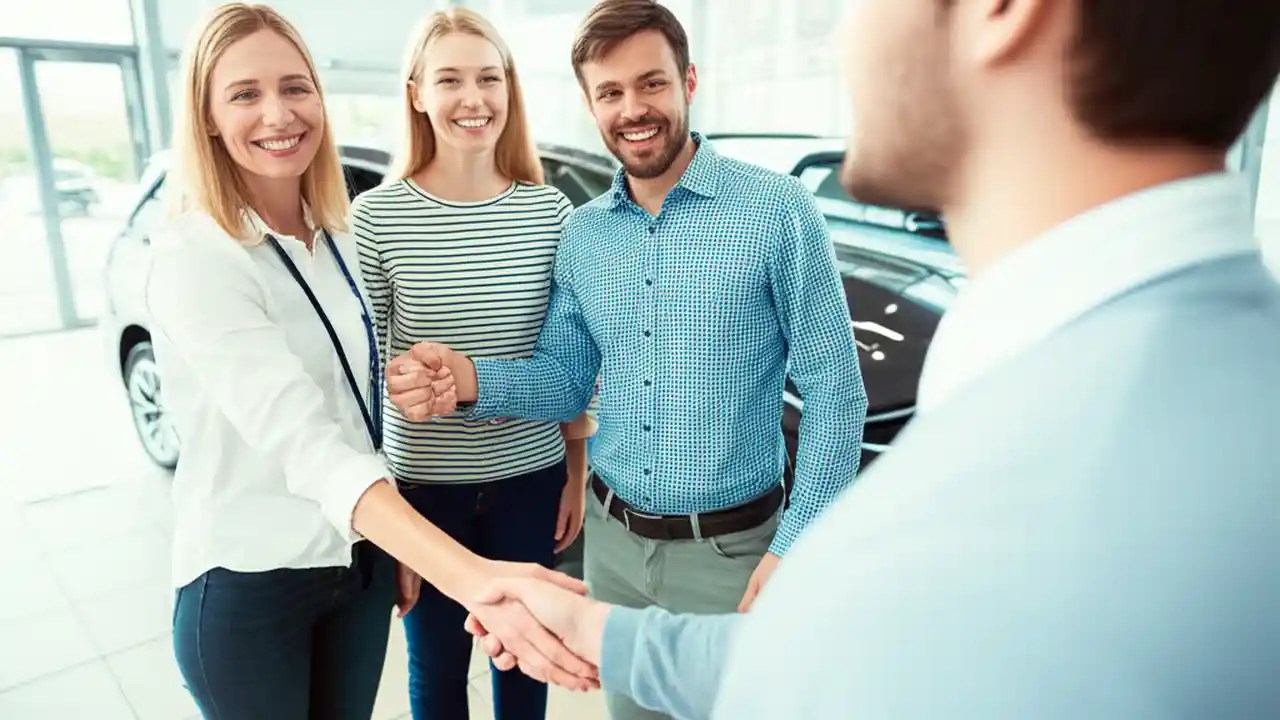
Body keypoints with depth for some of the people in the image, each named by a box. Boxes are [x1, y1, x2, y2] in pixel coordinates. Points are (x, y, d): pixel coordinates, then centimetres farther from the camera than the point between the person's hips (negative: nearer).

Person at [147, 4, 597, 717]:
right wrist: (473, 579, -47)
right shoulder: (192, 259, -21)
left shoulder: (339, 239, 1)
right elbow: (300, 440, -35)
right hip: (247, 585, -5)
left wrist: (399, 548, 11)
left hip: (362, 561, 5)